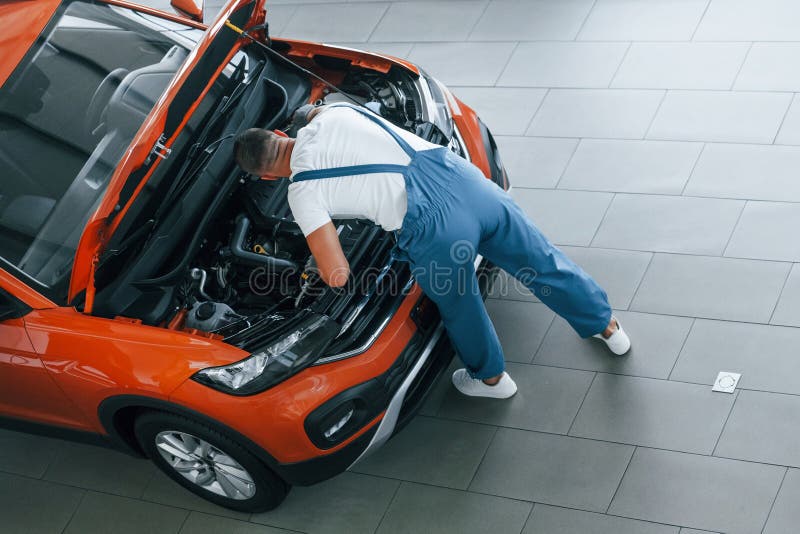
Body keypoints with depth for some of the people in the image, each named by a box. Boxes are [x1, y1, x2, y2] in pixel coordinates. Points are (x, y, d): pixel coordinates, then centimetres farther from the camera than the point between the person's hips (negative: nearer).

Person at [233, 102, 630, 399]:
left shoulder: (303, 192, -1)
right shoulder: (333, 112, 13)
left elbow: (337, 274, -5)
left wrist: (320, 268, 16)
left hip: (435, 230, -5)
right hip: (469, 181, 6)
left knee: (458, 306, 27)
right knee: (541, 263, 26)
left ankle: (490, 376, 55)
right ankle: (607, 326, 50)